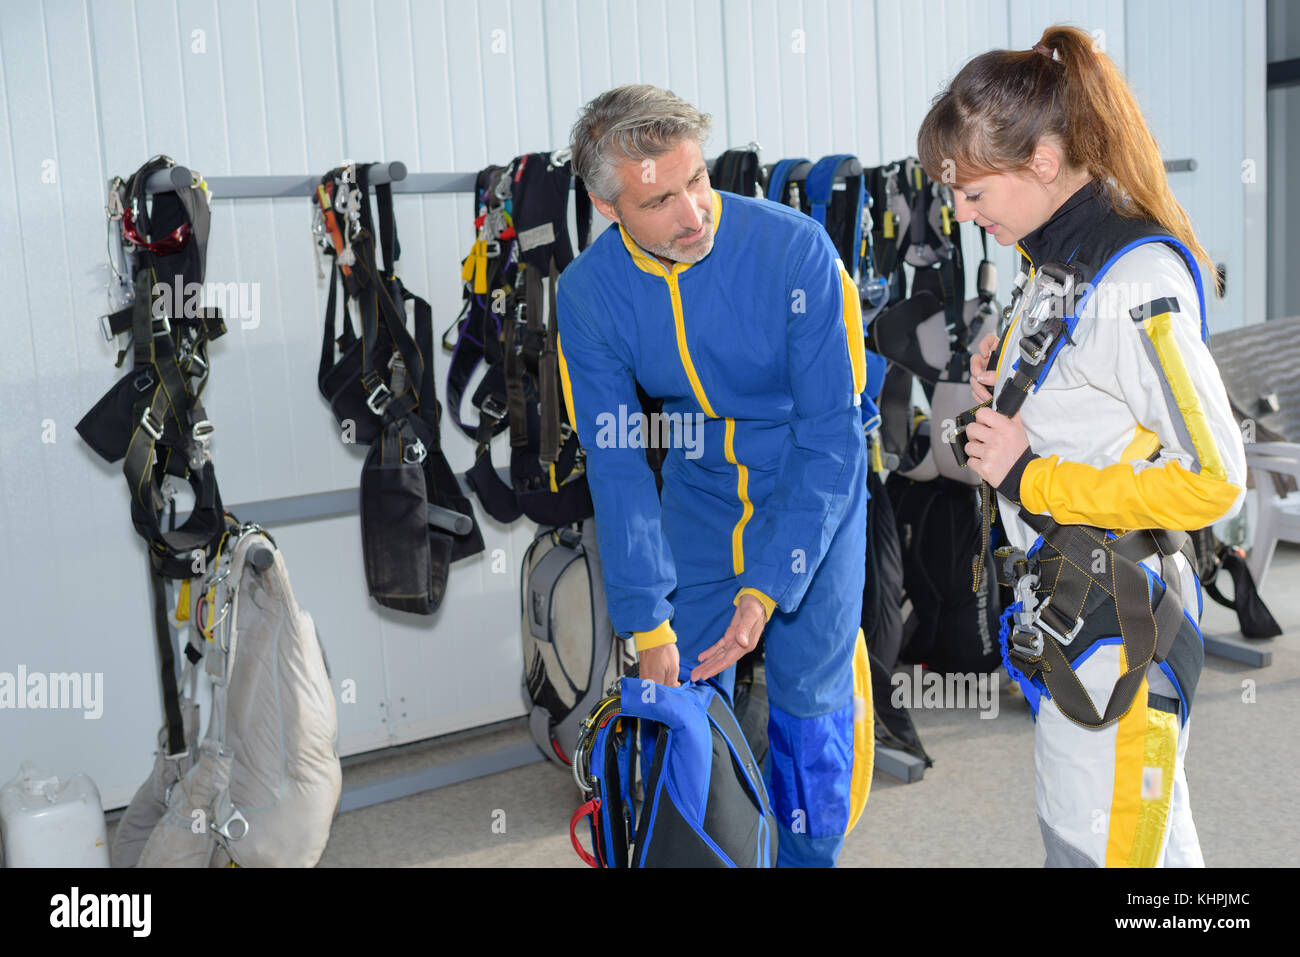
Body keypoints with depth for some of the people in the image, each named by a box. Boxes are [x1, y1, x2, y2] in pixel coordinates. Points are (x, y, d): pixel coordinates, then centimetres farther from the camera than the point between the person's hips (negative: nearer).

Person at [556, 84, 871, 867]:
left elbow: (832, 436, -22)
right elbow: (617, 465, -11)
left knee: (810, 699, 0)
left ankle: (808, 856, 25)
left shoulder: (797, 250, -25)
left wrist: (765, 589, -27)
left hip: (816, 492, -2)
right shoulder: (587, 293, -15)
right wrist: (648, 623, -13)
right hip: (697, 493, 3)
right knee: (687, 692, 6)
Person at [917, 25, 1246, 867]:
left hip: (1116, 626, -9)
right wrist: (1010, 384, 1)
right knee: (1153, 836, 23)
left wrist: (1030, 476, -19)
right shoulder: (1060, 259, 7)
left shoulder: (1136, 279, -21)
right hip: (1064, 599, 9)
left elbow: (1212, 481, -22)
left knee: (1096, 846, 5)